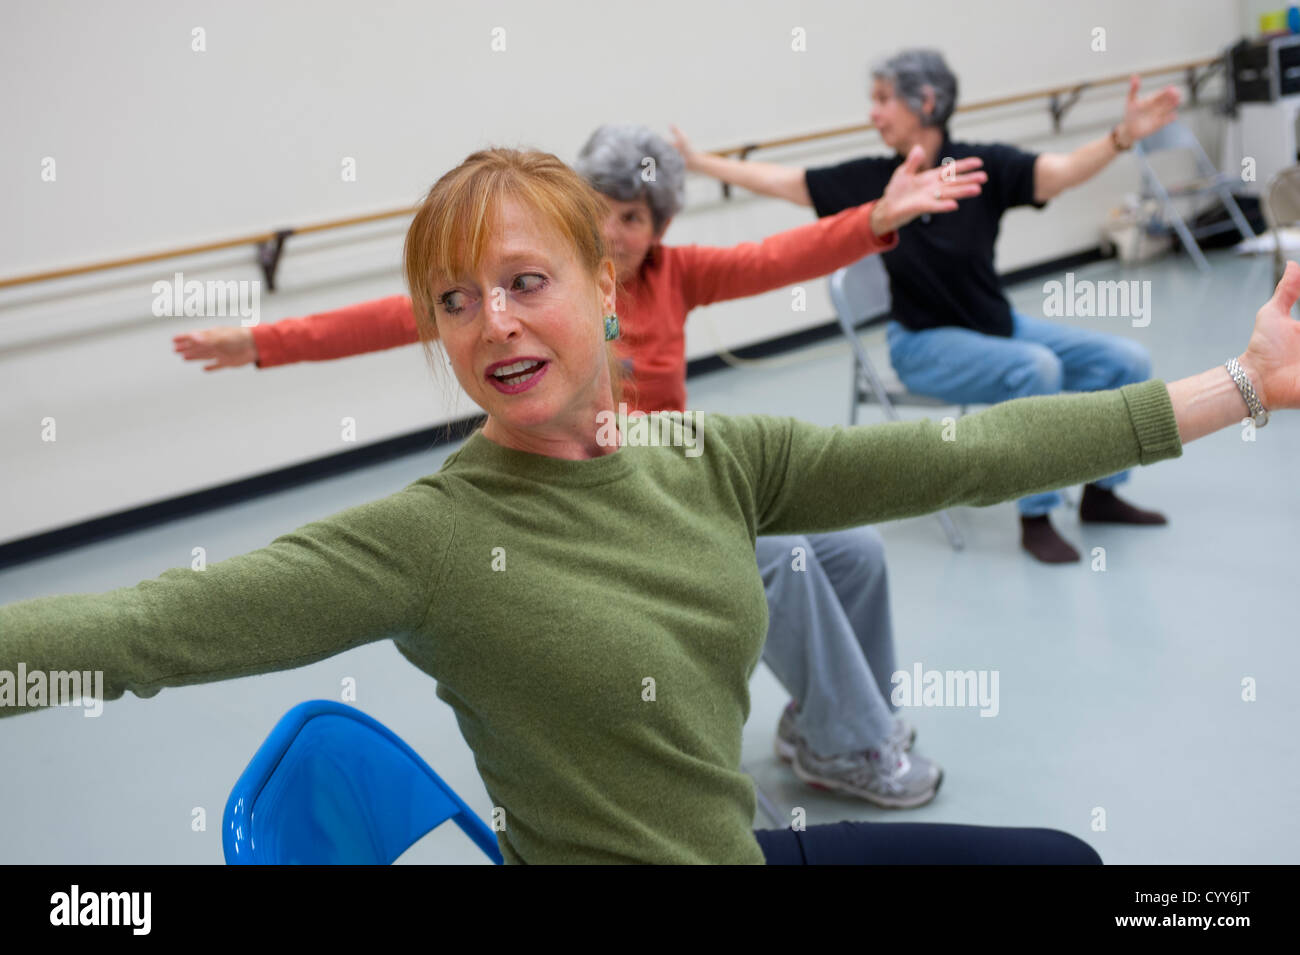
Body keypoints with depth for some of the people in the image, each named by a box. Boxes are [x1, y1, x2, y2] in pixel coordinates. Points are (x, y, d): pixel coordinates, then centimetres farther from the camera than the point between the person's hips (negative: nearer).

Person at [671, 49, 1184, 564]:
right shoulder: (871, 180, -8)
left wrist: (1122, 136, -44)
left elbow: (1062, 171, -26)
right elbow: (781, 181, -3)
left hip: (998, 326, 3)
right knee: (1034, 367, -31)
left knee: (1127, 361, -9)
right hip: (925, 344, -3)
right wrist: (694, 160, -2)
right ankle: (1035, 517, -16)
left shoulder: (983, 165, -11)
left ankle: (1100, 493, 12)